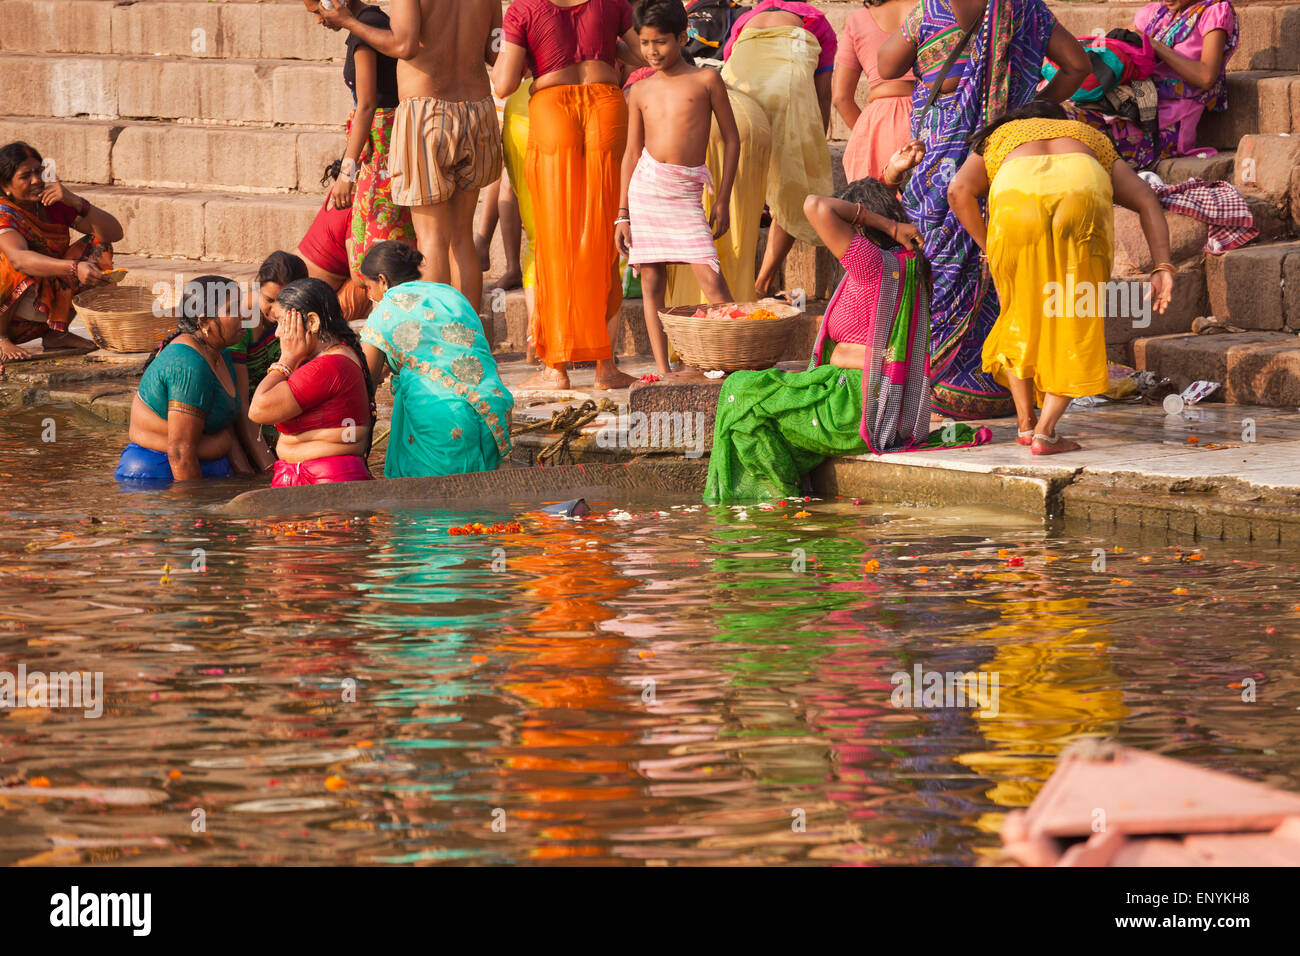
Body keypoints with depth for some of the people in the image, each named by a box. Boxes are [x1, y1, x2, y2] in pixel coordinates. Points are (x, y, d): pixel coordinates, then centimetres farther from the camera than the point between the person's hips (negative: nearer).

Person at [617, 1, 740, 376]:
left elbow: (732, 139, 6)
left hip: (687, 193, -3)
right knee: (651, 282, 2)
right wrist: (623, 215, 9)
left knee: (712, 281, -12)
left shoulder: (706, 80, 3)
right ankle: (662, 371, 6)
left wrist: (723, 200, 1)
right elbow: (631, 153, 13)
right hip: (646, 186, 3)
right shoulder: (640, 91, 9)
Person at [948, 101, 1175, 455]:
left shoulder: (998, 138, 38)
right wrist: (1162, 267, 15)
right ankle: (1046, 431, 2)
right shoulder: (1094, 142, 41)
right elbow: (1146, 200, 24)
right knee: (1076, 323, 12)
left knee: (1020, 313, 22)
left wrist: (987, 248, 22)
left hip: (1017, 200, 0)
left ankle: (1025, 422, 25)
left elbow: (959, 190, 15)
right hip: (1083, 196, 0)